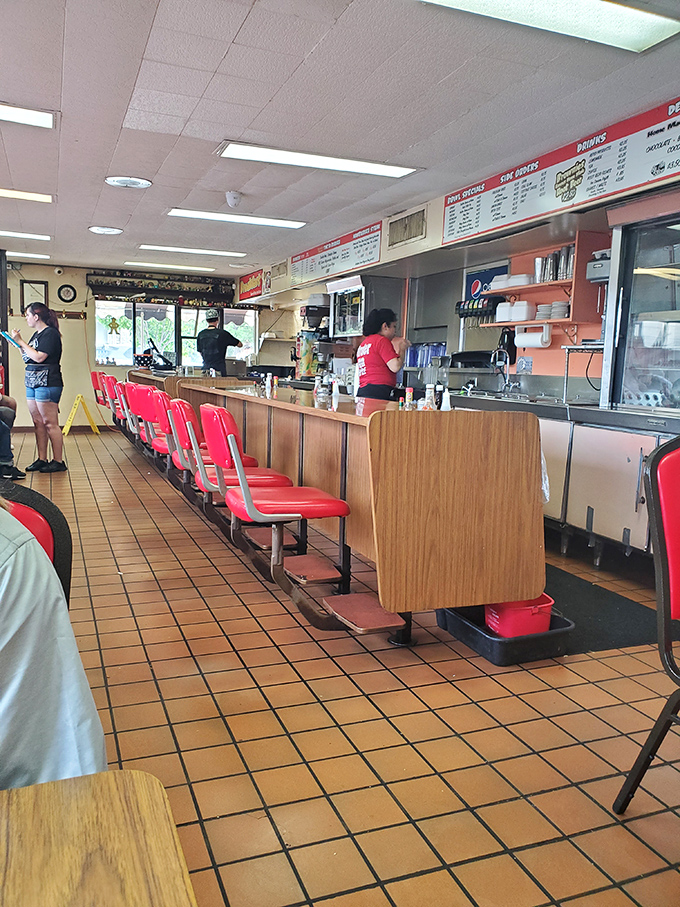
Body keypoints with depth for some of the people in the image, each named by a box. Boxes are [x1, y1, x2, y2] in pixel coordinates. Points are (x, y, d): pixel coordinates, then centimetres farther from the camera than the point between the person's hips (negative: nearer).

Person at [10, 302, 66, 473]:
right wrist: (18, 344, 10)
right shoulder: (37, 334, 19)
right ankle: (41, 459, 13)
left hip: (47, 383, -10)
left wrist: (21, 341, -10)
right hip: (32, 382, 10)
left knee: (50, 423, -8)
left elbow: (39, 357, -18)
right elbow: (28, 358, 22)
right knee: (38, 423, 9)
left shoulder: (50, 333, -9)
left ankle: (58, 461, -3)